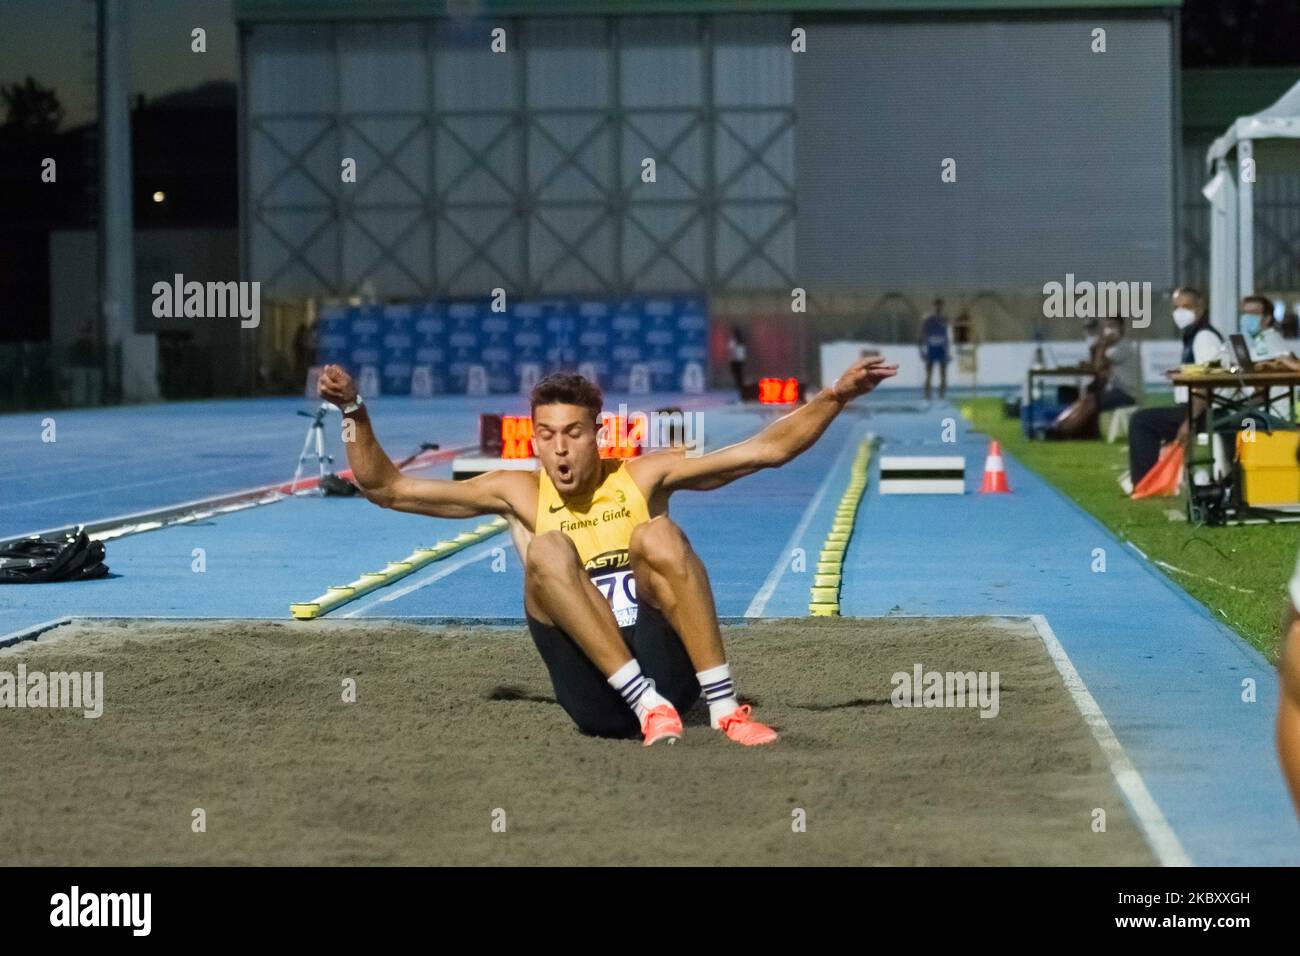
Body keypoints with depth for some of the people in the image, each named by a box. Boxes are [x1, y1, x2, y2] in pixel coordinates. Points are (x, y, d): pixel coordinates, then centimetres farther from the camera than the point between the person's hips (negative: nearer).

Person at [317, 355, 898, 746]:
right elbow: (385, 488, 10)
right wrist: (355, 413, -2)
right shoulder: (518, 494, 10)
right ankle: (646, 705, -32)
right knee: (548, 551, -22)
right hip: (596, 697, 0)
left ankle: (723, 706, -30)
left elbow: (768, 449, 6)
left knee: (658, 535, -23)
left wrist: (835, 397, -5)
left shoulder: (644, 477, 9)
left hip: (669, 665, 0)